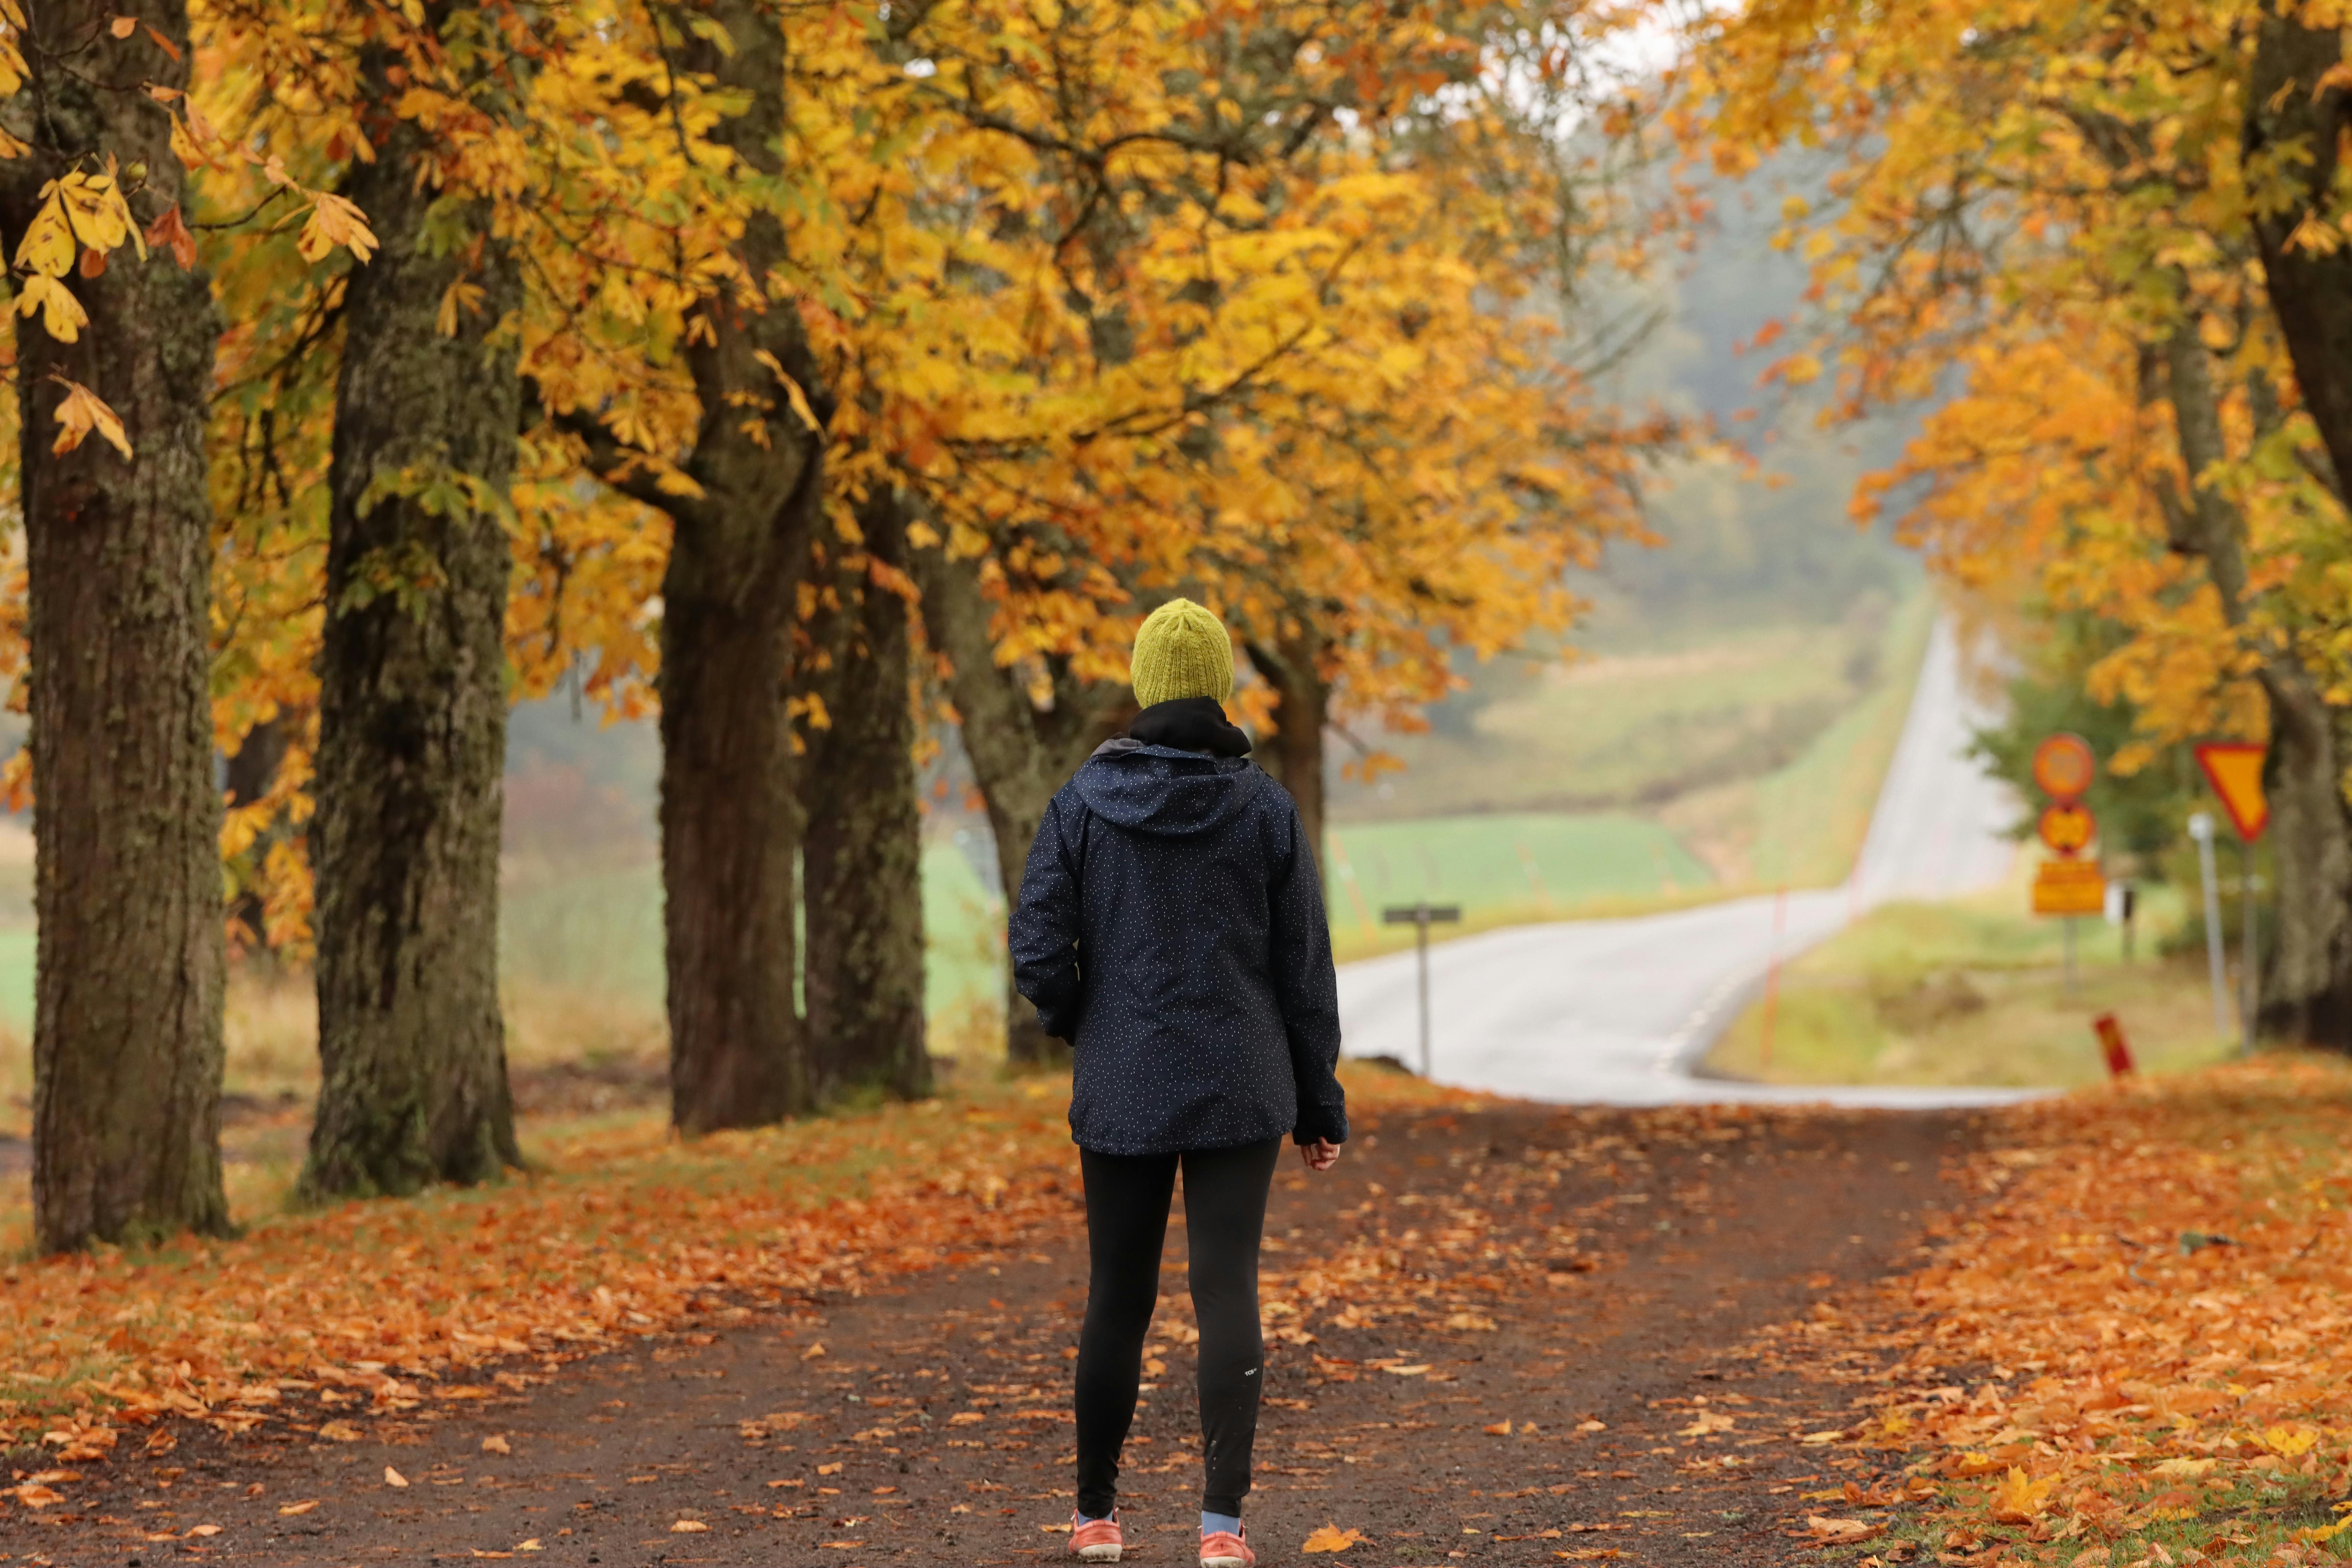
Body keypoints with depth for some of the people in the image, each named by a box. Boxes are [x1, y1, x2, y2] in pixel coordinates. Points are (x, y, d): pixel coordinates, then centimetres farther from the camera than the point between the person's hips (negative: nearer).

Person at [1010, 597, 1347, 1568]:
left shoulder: (1084, 802, -4)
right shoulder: (1264, 808, -4)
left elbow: (1038, 951, -7)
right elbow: (1304, 969, 0)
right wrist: (1319, 1103, 9)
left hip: (1121, 1089, 1)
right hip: (1239, 1090, -1)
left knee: (1118, 1300, 12)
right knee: (1228, 1292, -3)